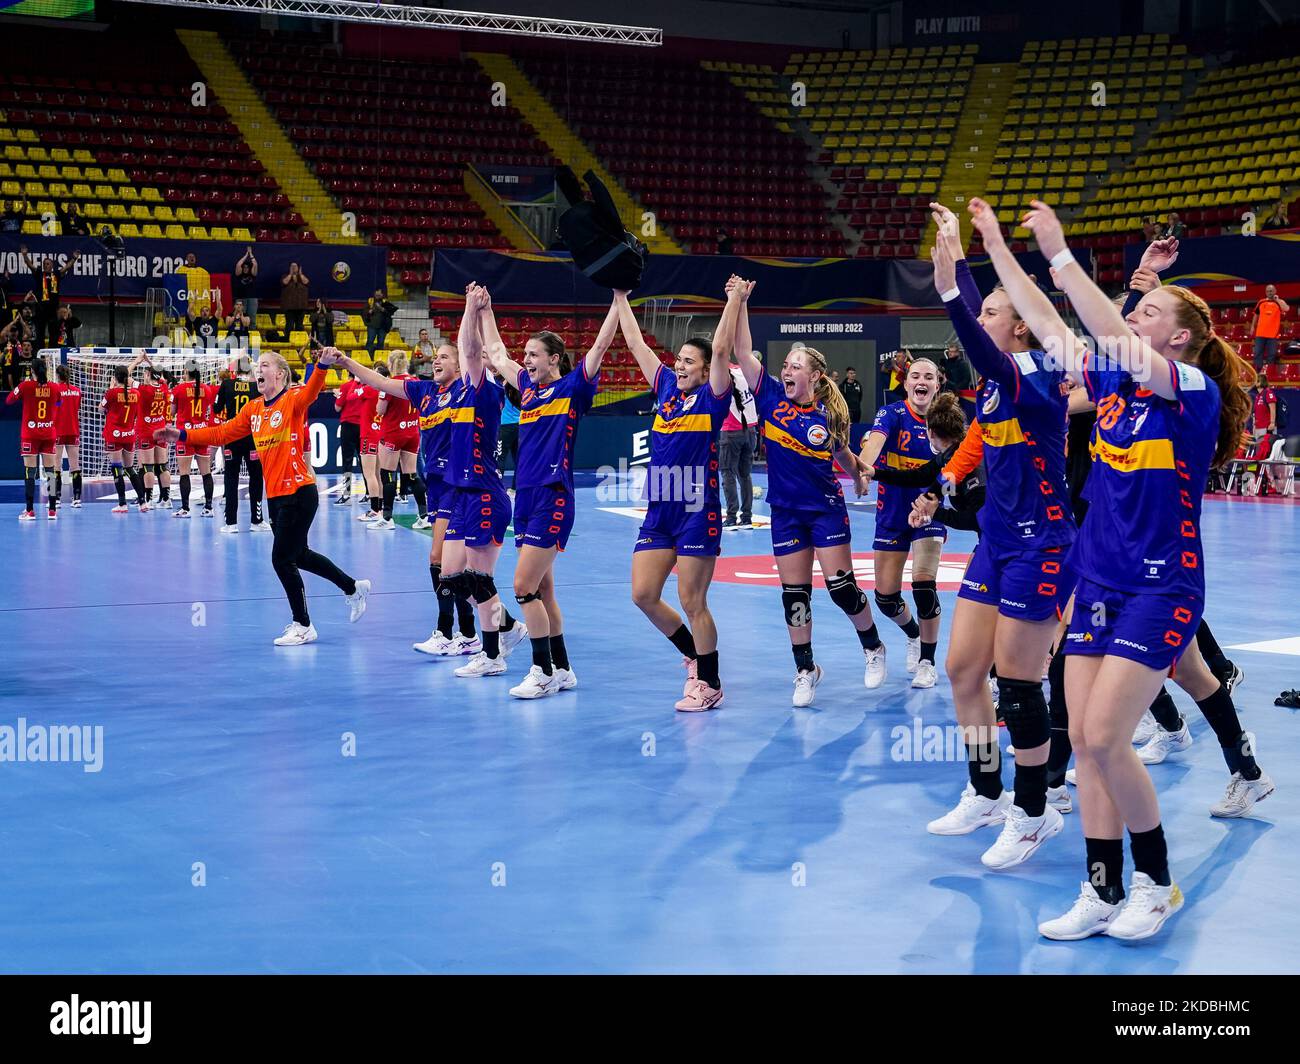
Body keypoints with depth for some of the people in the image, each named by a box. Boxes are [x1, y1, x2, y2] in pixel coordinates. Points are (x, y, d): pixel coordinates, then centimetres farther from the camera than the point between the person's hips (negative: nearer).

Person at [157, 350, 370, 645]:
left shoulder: (293, 400, -11)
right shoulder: (253, 408, 9)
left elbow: (311, 391, -33)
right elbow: (222, 433, 13)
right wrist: (182, 435, 8)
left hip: (298, 493, -8)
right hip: (274, 495, 8)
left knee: (282, 559, -4)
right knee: (298, 555, 18)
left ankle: (303, 626, 12)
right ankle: (353, 588, 37)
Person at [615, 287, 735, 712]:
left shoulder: (712, 397, -4)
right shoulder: (666, 388, 11)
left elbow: (721, 348, -17)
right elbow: (635, 343, 16)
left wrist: (734, 301, -13)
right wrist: (620, 298, 18)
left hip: (698, 512, -6)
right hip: (659, 511, 6)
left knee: (692, 602, -3)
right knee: (643, 595, 3)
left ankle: (710, 685, 11)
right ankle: (694, 656, 24)